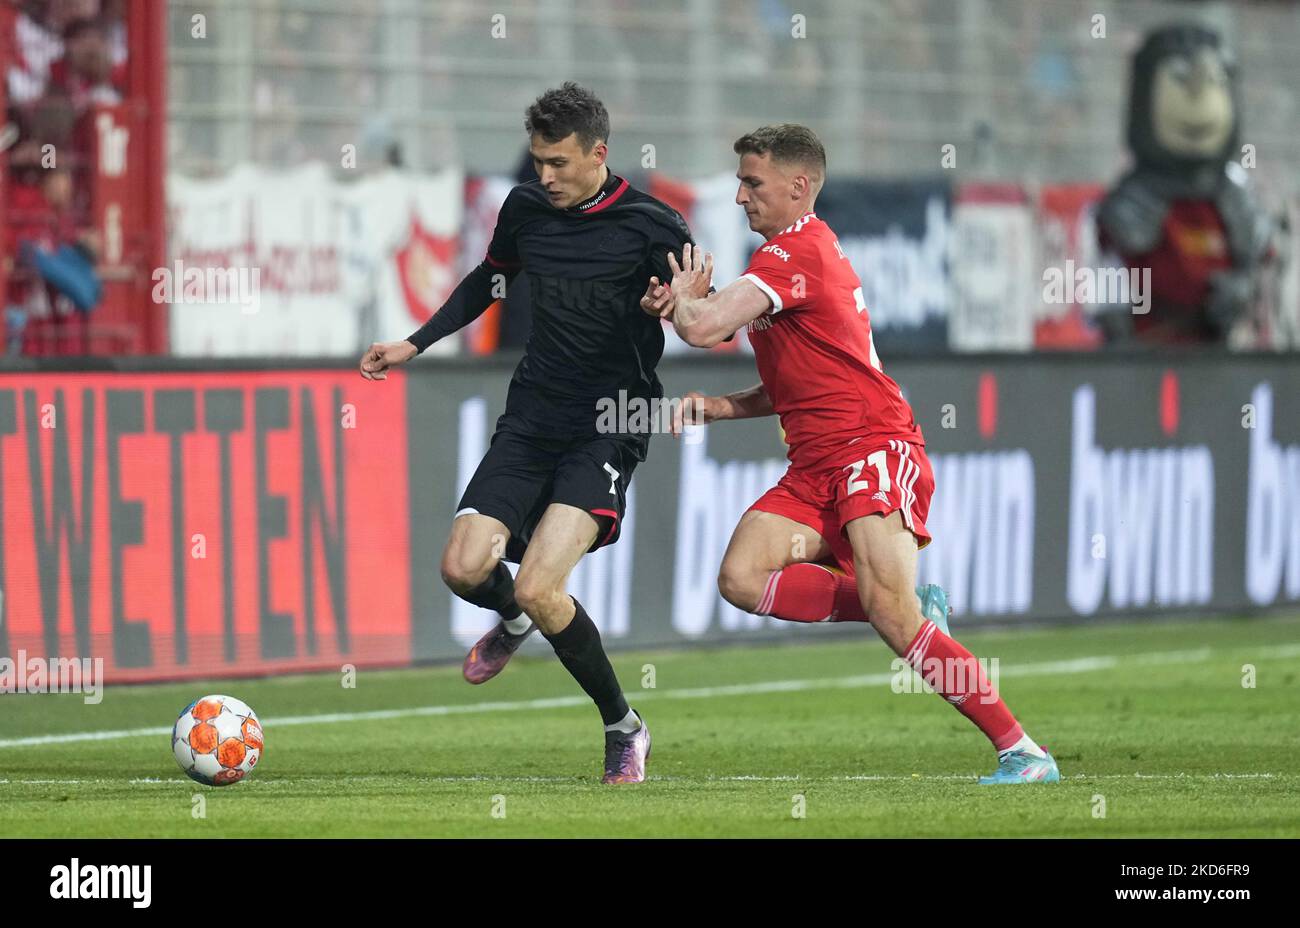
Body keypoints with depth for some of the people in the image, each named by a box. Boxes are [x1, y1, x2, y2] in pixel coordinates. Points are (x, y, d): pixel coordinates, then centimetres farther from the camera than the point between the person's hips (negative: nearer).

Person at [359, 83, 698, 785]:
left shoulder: (650, 226, -11)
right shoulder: (526, 207, 4)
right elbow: (491, 278, 25)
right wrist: (414, 343, 19)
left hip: (609, 428, -5)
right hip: (531, 417, 5)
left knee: (538, 590, -21)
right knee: (464, 570, -10)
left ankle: (624, 728, 1)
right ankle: (514, 622, 29)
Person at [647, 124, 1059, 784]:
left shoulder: (795, 252, -11)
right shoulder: (803, 250, 22)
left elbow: (702, 328, -22)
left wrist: (682, 298, 2)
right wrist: (719, 406, 12)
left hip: (874, 444, -10)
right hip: (815, 468, 10)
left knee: (889, 608, -23)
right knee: (742, 578, -11)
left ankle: (1023, 752, -18)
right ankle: (913, 613, -3)